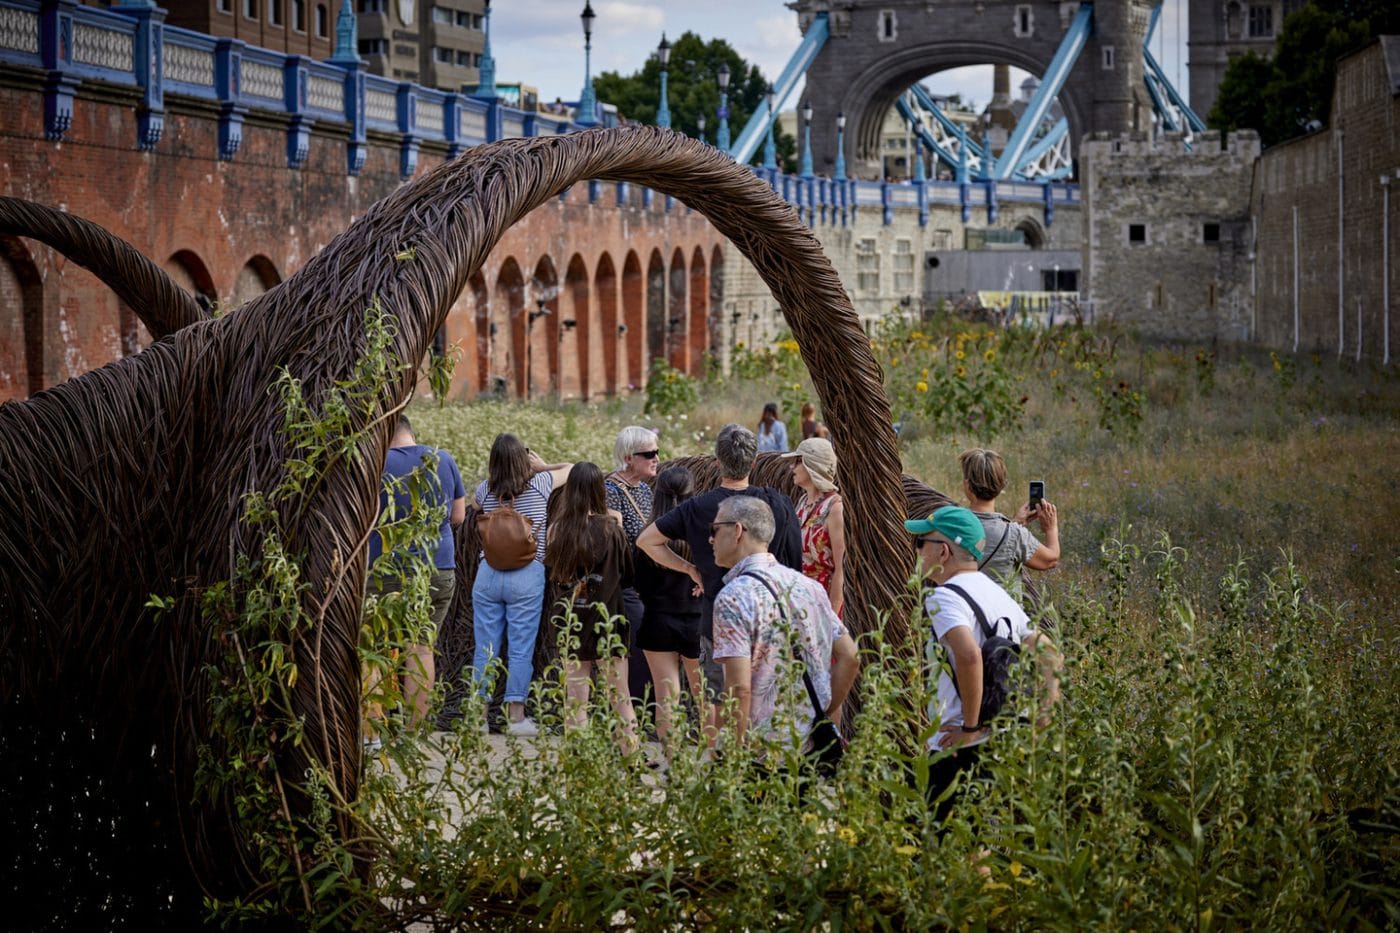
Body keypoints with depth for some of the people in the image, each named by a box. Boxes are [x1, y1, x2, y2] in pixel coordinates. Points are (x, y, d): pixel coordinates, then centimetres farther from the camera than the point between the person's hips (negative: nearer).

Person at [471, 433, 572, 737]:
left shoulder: (485, 490, 1)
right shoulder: (540, 484, -4)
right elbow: (571, 468, 13)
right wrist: (543, 466, 22)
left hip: (488, 574, 2)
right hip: (527, 577, -2)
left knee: (484, 648, 6)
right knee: (521, 649, 2)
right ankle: (515, 715, 3)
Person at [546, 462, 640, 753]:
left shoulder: (557, 530, -4)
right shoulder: (609, 529, -12)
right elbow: (629, 576, -1)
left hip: (571, 623, 3)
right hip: (607, 622, -3)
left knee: (575, 701, 7)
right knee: (620, 697, 6)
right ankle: (632, 753, 5)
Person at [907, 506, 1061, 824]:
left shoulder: (944, 597, -12)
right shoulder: (998, 593, 16)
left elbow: (969, 655, -30)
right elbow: (1048, 654, 19)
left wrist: (970, 727, -21)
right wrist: (1041, 716, 13)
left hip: (959, 749, -9)